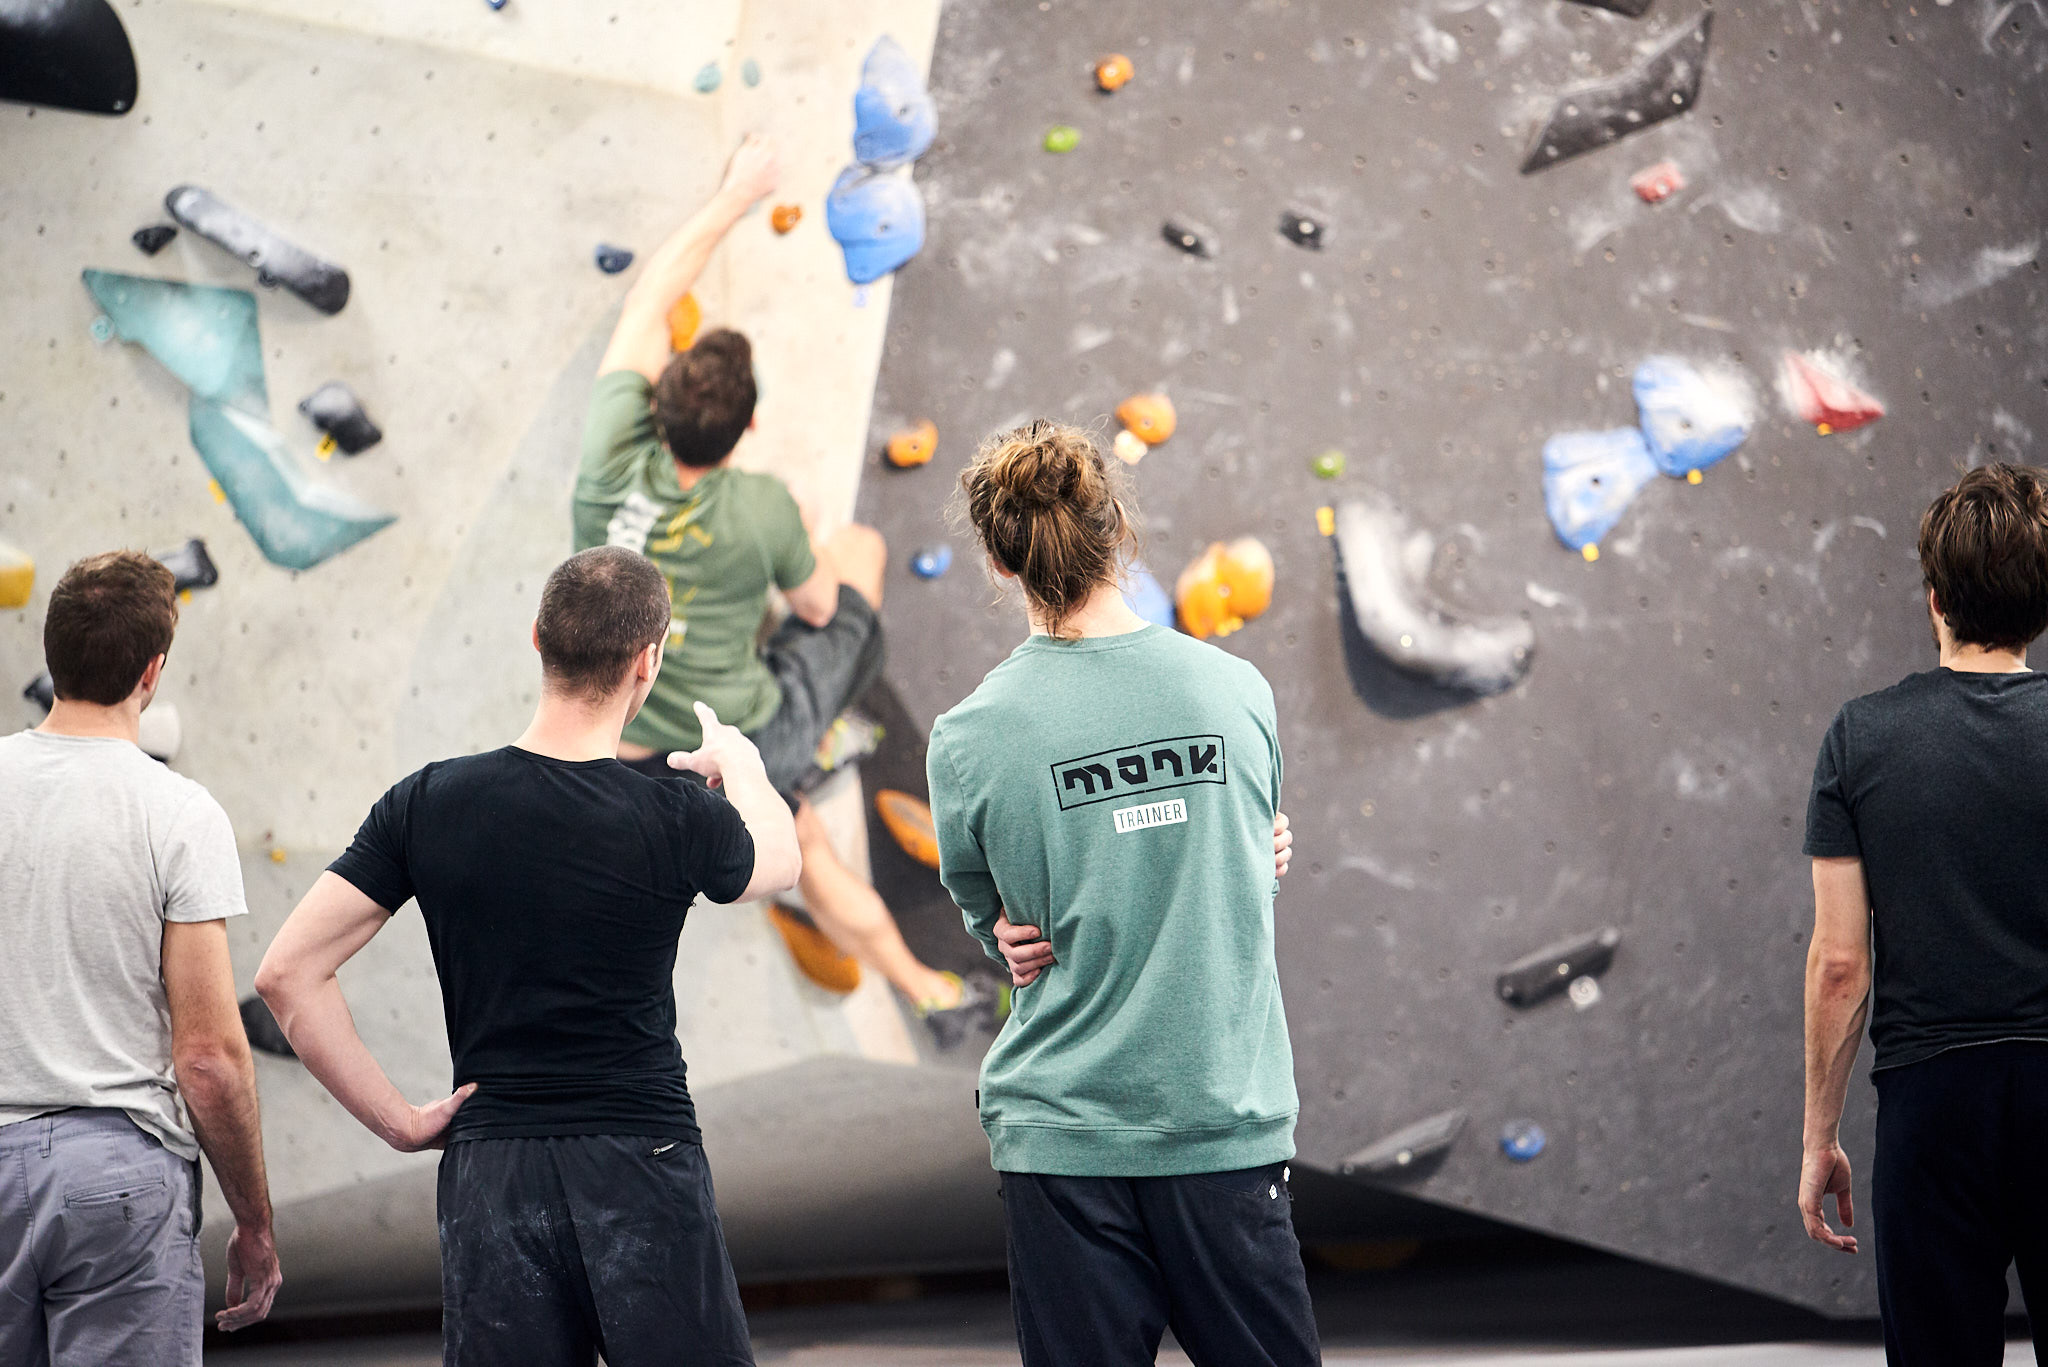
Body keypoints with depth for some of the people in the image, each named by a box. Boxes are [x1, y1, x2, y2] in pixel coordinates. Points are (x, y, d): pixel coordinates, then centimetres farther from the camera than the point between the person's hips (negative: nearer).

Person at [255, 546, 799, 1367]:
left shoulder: (428, 805, -3)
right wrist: (739, 765, 38)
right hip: (643, 1173, -2)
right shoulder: (678, 822, -8)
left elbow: (287, 973, -4)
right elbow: (778, 861, 17)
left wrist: (398, 1121, 2)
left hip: (489, 1174, 3)